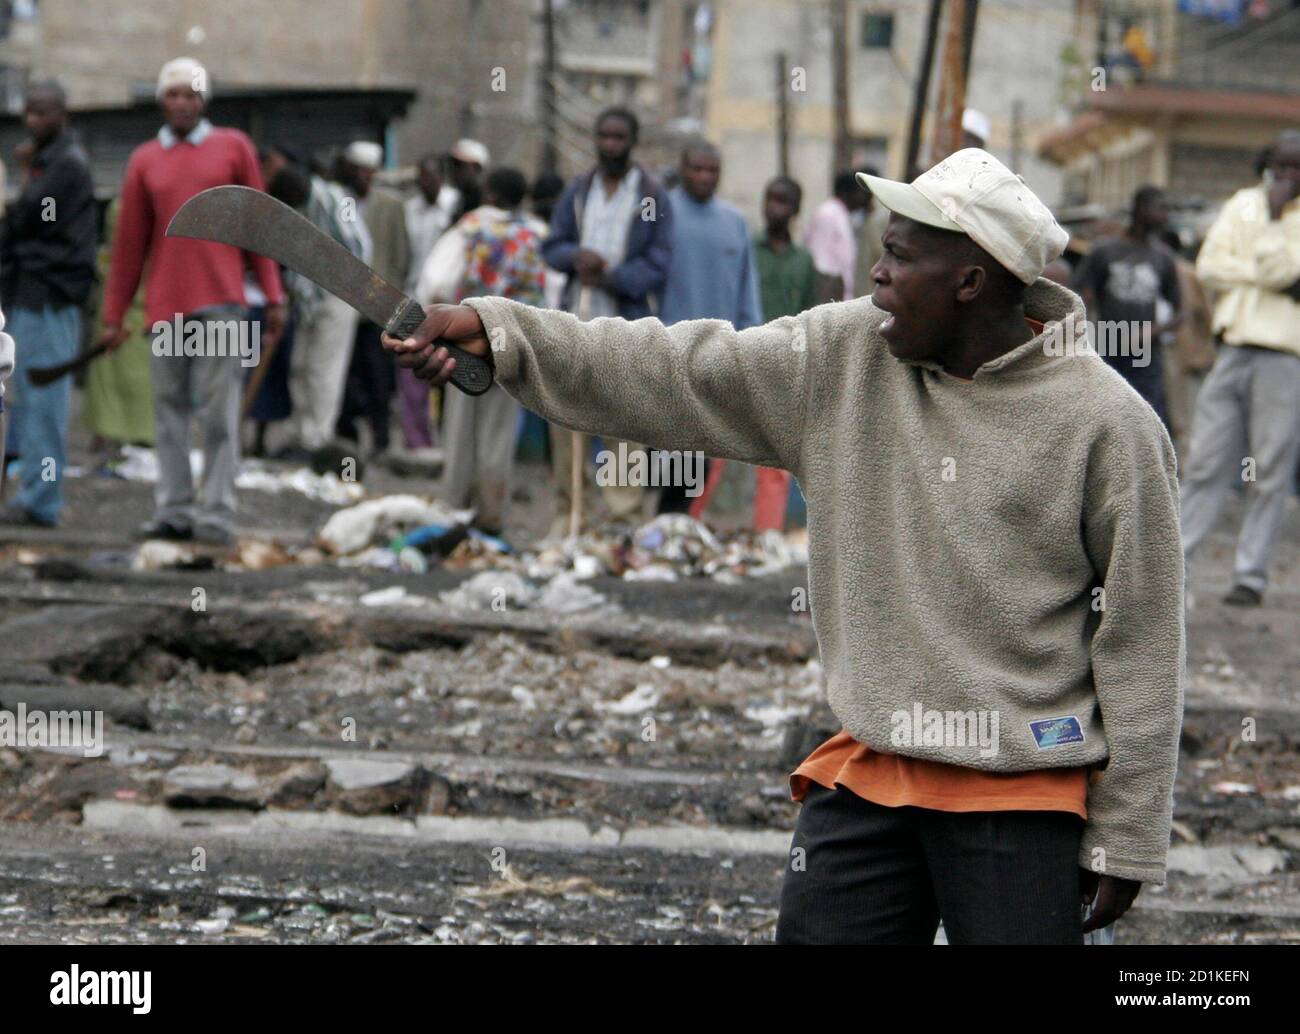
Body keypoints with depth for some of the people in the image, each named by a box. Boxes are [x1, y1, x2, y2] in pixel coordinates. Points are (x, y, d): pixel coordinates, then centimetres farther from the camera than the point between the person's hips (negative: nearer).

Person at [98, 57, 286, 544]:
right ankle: (173, 509, 9)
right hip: (165, 303, 2)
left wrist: (274, 297, 1)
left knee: (219, 412, -5)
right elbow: (129, 242, 12)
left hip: (221, 301, -2)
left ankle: (216, 514, -4)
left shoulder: (233, 147, 7)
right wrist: (113, 316, 10)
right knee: (170, 408, 4)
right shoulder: (144, 161, 11)